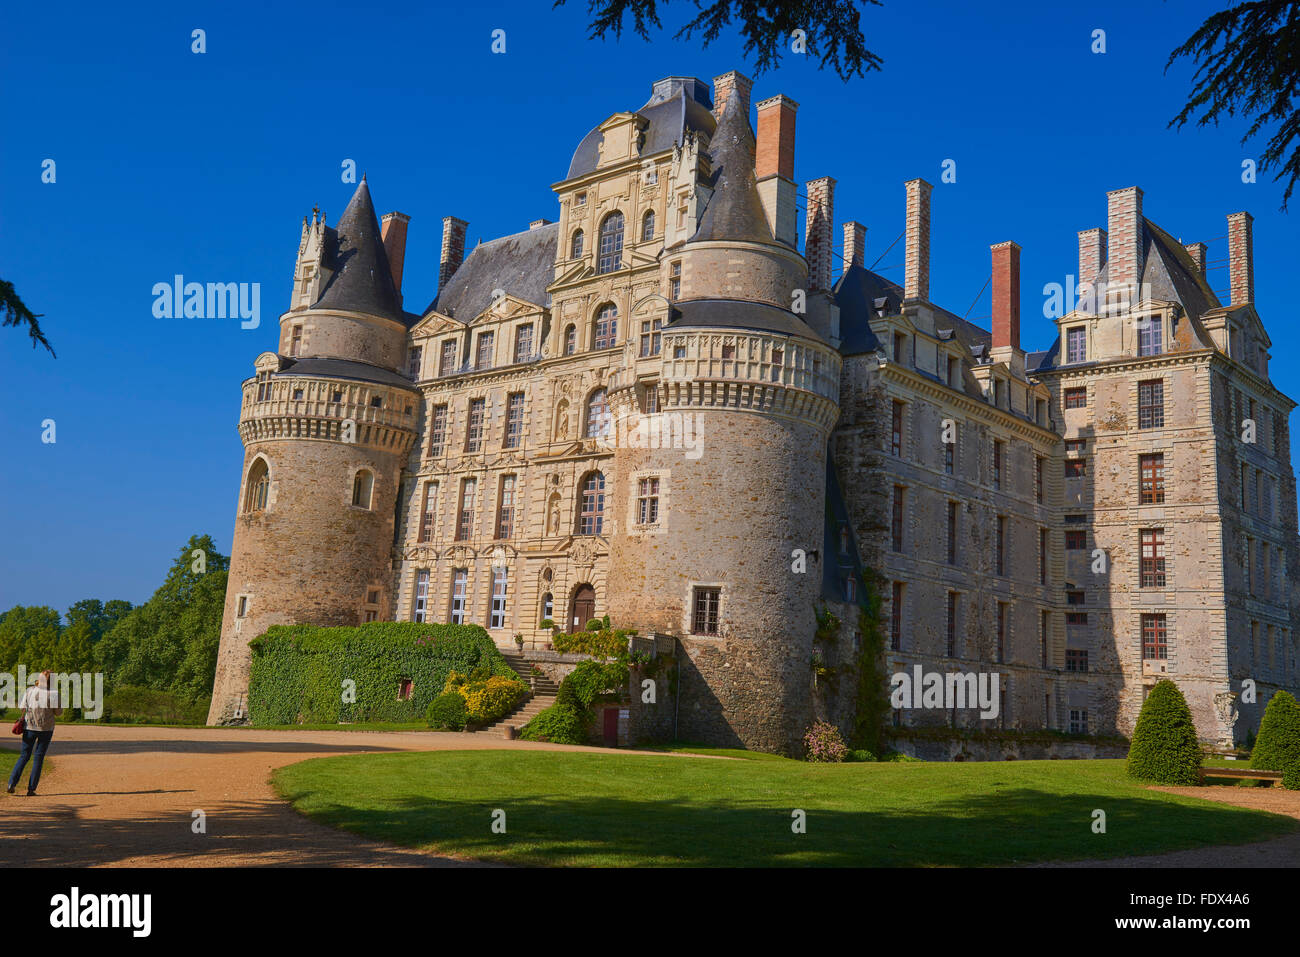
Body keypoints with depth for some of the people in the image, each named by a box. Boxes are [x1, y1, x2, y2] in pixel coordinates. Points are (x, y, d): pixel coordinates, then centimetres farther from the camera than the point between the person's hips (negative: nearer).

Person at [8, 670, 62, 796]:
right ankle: (31, 789, 6)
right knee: (38, 757, 6)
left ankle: (12, 783, 1)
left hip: (30, 727, 2)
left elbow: (22, 707, 6)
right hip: (46, 729, -2)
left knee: (24, 756, 15)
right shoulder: (53, 693, -12)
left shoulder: (30, 690, -4)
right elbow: (58, 712, -6)